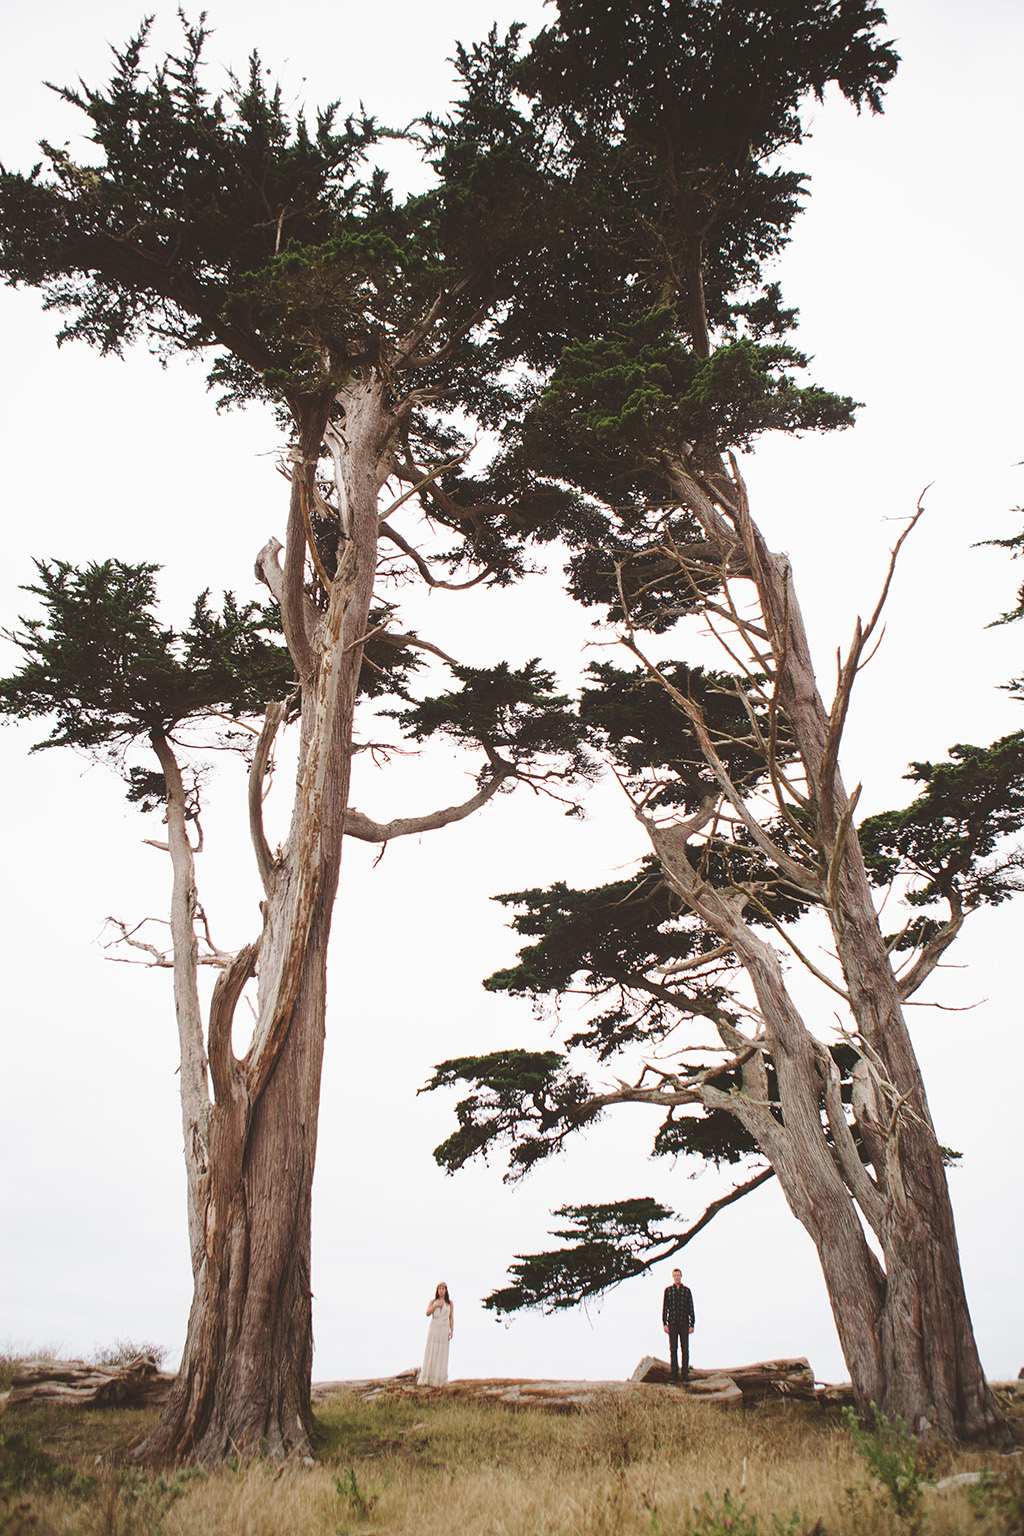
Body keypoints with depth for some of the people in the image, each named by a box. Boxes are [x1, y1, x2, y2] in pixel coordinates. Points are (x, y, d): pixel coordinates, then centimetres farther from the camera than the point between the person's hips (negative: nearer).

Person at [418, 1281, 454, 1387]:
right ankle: (427, 1379, 3)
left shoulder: (449, 1302, 6)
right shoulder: (433, 1301, 7)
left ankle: (440, 1380, 5)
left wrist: (452, 1330, 0)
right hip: (434, 1328, 0)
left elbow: (451, 1317, 7)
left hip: (444, 1329, 0)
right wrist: (436, 1305, -13)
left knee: (442, 1354, -1)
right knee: (430, 1353, -2)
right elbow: (428, 1313, -3)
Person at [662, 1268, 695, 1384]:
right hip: (672, 1324, 0)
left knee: (685, 1349, -1)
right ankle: (674, 1375, 3)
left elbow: (691, 1308, 5)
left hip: (684, 1323, 0)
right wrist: (664, 1324, -2)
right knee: (673, 1349, -1)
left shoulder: (687, 1290, 5)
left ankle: (685, 1374, 5)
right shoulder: (668, 1290, 5)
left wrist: (692, 1325, -1)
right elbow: (665, 1307, 5)